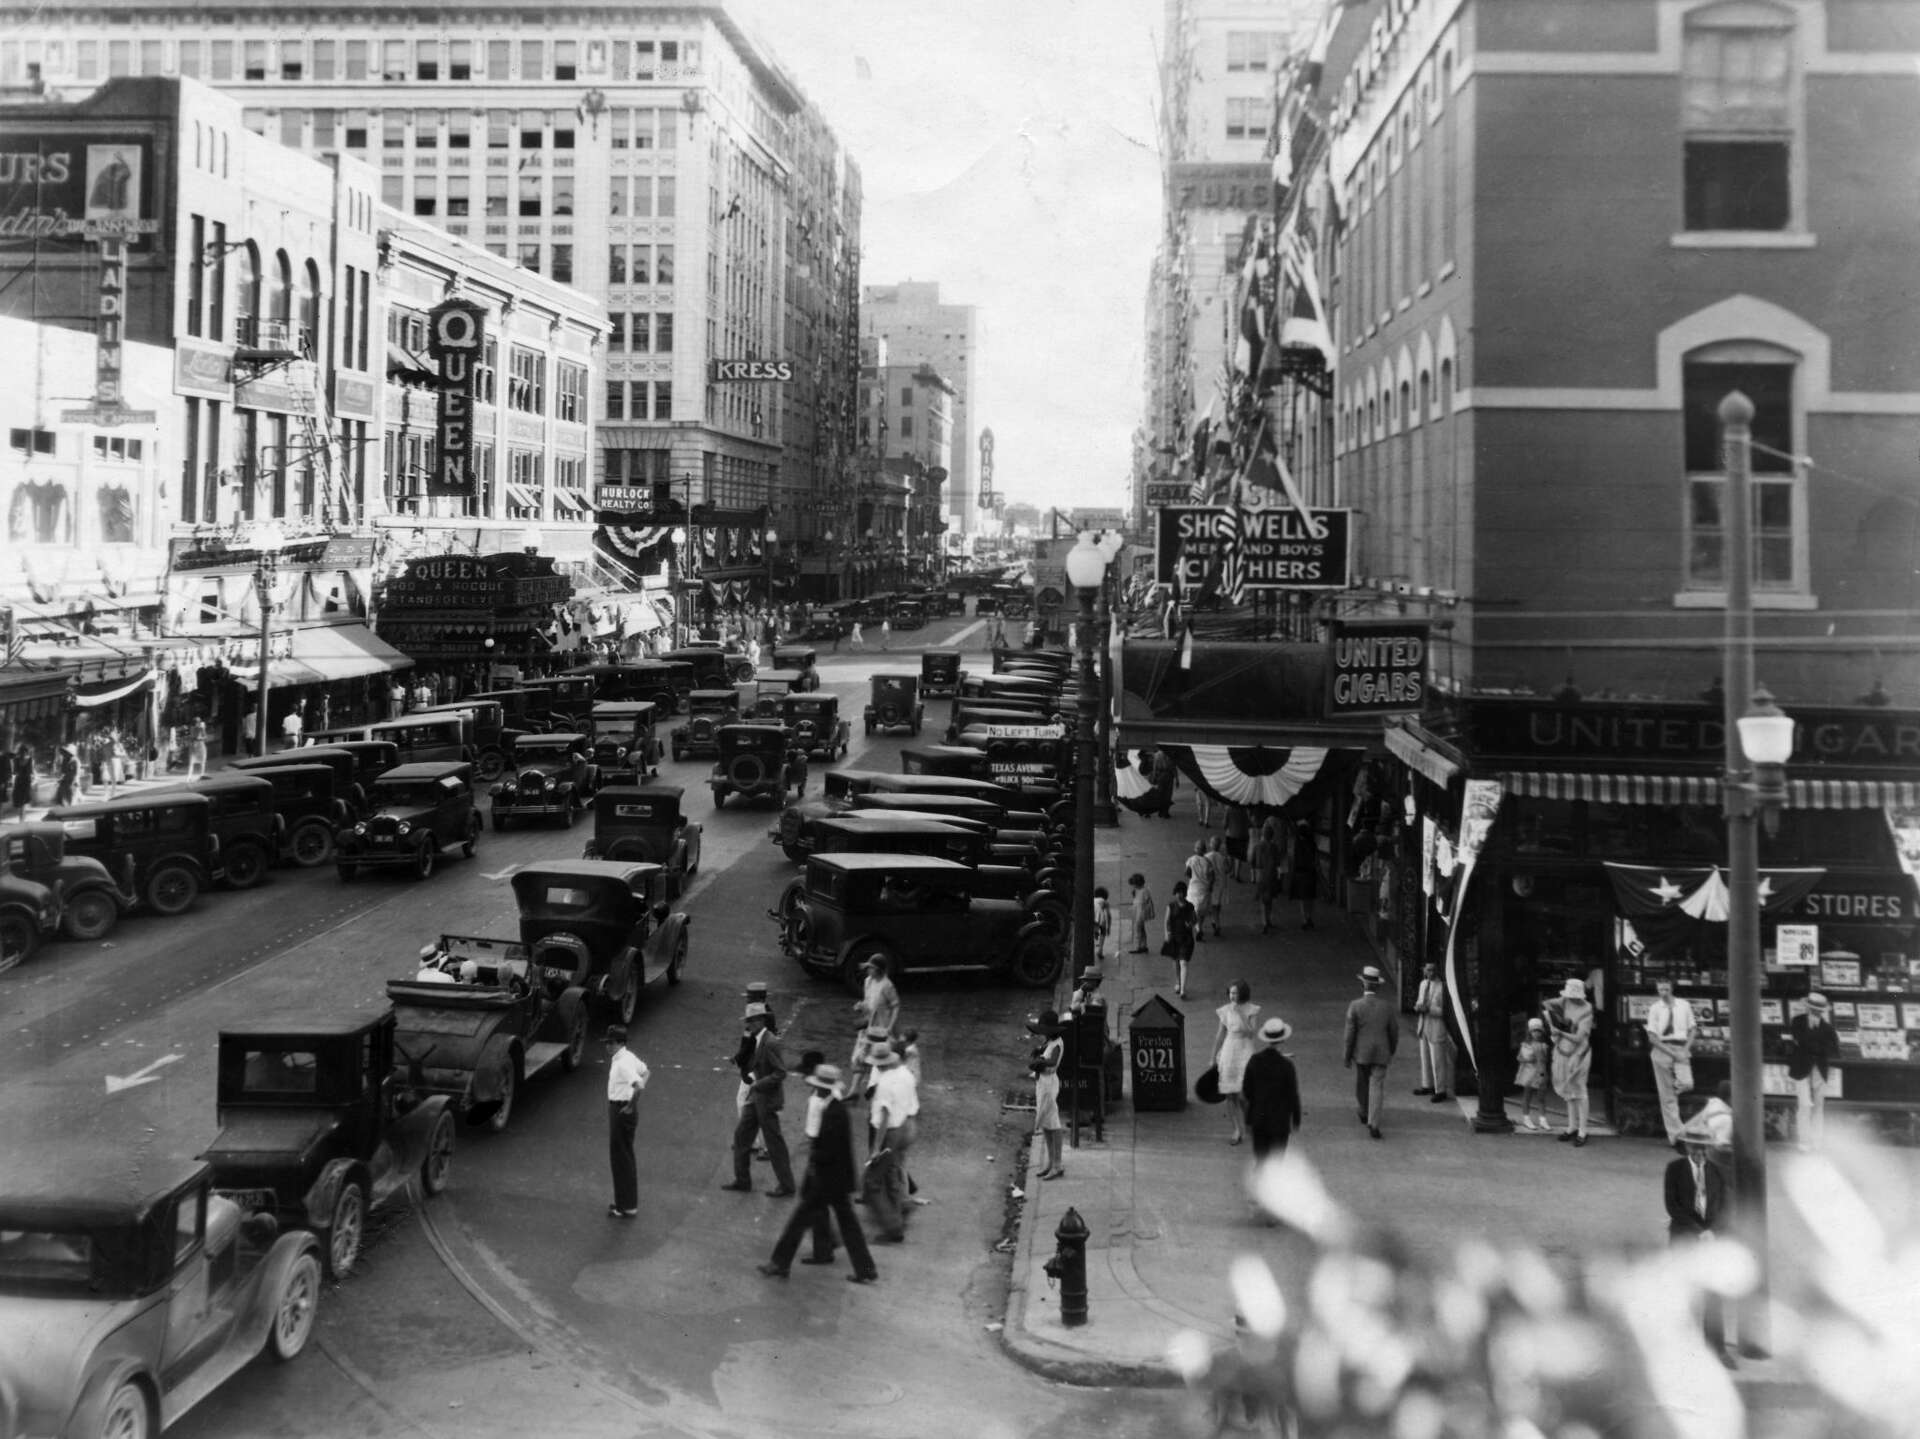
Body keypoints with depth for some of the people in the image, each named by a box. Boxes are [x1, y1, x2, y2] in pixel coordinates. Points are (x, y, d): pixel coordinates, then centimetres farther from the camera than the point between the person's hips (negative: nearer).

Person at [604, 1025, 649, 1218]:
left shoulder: (623, 1063, -23)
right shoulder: (629, 1057, 8)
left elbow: (639, 1085, -37)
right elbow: (644, 1071, 25)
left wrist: (632, 1105, -24)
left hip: (622, 1110, -10)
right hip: (617, 1109, 10)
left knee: (622, 1158, -1)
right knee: (618, 1156, 19)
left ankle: (628, 1207, 6)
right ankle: (624, 1201, 29)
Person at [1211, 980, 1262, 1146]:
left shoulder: (1252, 1011, -6)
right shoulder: (1226, 1010, 3)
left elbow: (1251, 1034, -17)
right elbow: (1220, 1035, 10)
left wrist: (1241, 1014, -22)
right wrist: (1214, 1058, 13)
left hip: (1245, 1053, -3)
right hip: (1228, 1052, 3)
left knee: (1243, 1095, -9)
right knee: (1230, 1095, 1)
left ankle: (1248, 1122, 19)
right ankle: (1237, 1131, 11)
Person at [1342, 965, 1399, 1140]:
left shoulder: (1355, 1006, -13)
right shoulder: (1387, 1006, -5)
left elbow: (1349, 1034, -11)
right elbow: (1394, 1032, 3)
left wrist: (1346, 1056, -1)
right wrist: (1391, 1052, 20)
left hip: (1360, 1053, -1)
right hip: (1381, 1053, 1)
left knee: (1361, 1085, 20)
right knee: (1377, 1088, 2)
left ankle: (1365, 1113, 39)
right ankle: (1373, 1123, -10)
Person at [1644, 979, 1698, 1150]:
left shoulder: (1684, 1006, 6)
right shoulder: (1654, 1009, 0)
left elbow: (1691, 1031, 9)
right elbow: (1652, 1037, -4)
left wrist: (1685, 1051, -7)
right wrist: (1673, 1053, -12)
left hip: (1682, 1050, 2)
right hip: (1662, 1050, -2)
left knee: (1687, 1084, -19)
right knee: (1667, 1096, -1)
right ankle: (1675, 1136, 4)